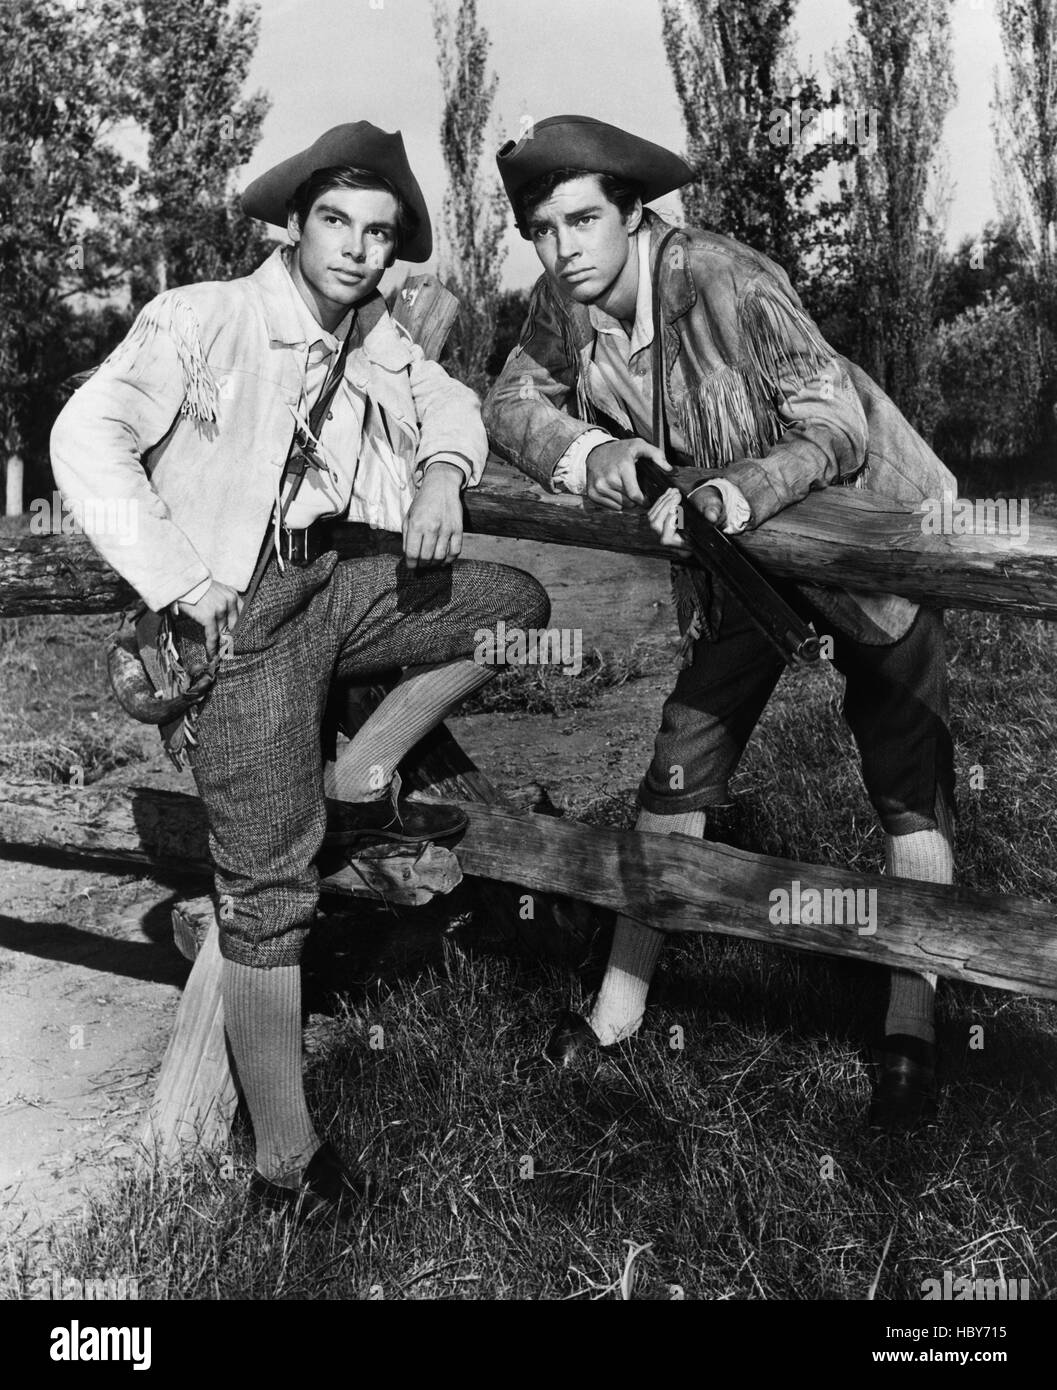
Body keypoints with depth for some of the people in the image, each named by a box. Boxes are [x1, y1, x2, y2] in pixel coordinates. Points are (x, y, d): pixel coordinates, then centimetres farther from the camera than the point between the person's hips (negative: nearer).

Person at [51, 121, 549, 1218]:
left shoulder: (376, 345, 7)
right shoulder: (204, 319, -12)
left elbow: (449, 402, 23)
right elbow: (87, 440, -20)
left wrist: (442, 470, -2)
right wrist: (186, 589, -23)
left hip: (332, 588, 7)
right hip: (238, 615, -7)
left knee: (515, 607, 5)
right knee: (270, 886, -10)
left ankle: (361, 782, 9)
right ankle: (285, 1165, 2)